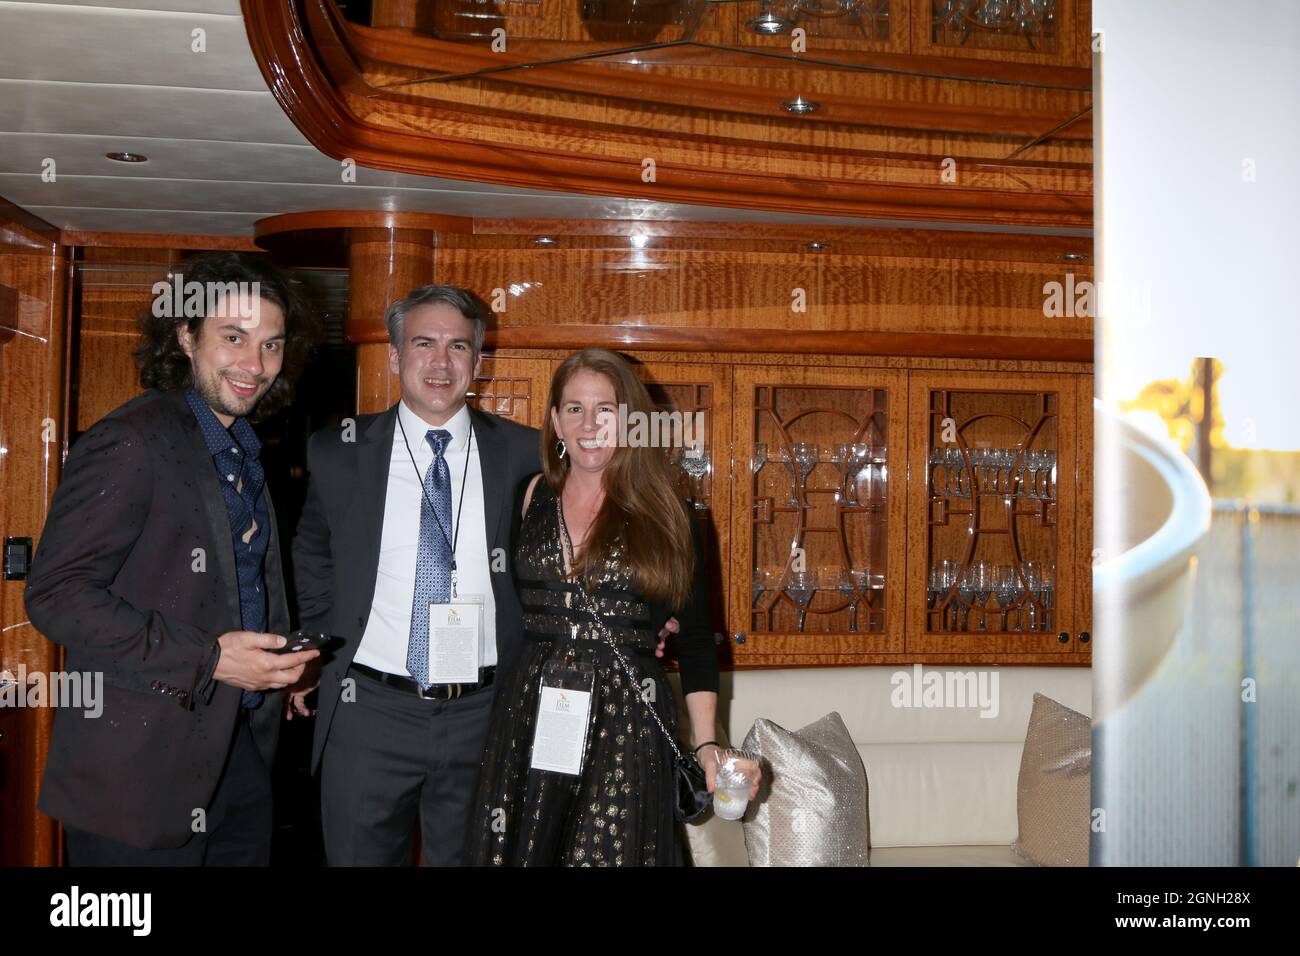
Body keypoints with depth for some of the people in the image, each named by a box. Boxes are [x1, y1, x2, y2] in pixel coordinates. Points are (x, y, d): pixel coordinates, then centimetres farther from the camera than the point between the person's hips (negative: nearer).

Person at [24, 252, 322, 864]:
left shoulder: (241, 450, 13)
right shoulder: (128, 442, -14)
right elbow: (55, 595, -19)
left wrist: (281, 658, 5)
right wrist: (206, 660, -22)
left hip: (241, 748, 8)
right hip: (145, 766, -8)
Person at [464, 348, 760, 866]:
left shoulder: (663, 515, -1)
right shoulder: (532, 498, 6)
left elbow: (695, 636, 2)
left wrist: (705, 745, -5)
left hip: (626, 725, -2)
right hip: (528, 717, 2)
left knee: (612, 851, 2)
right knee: (520, 851, 8)